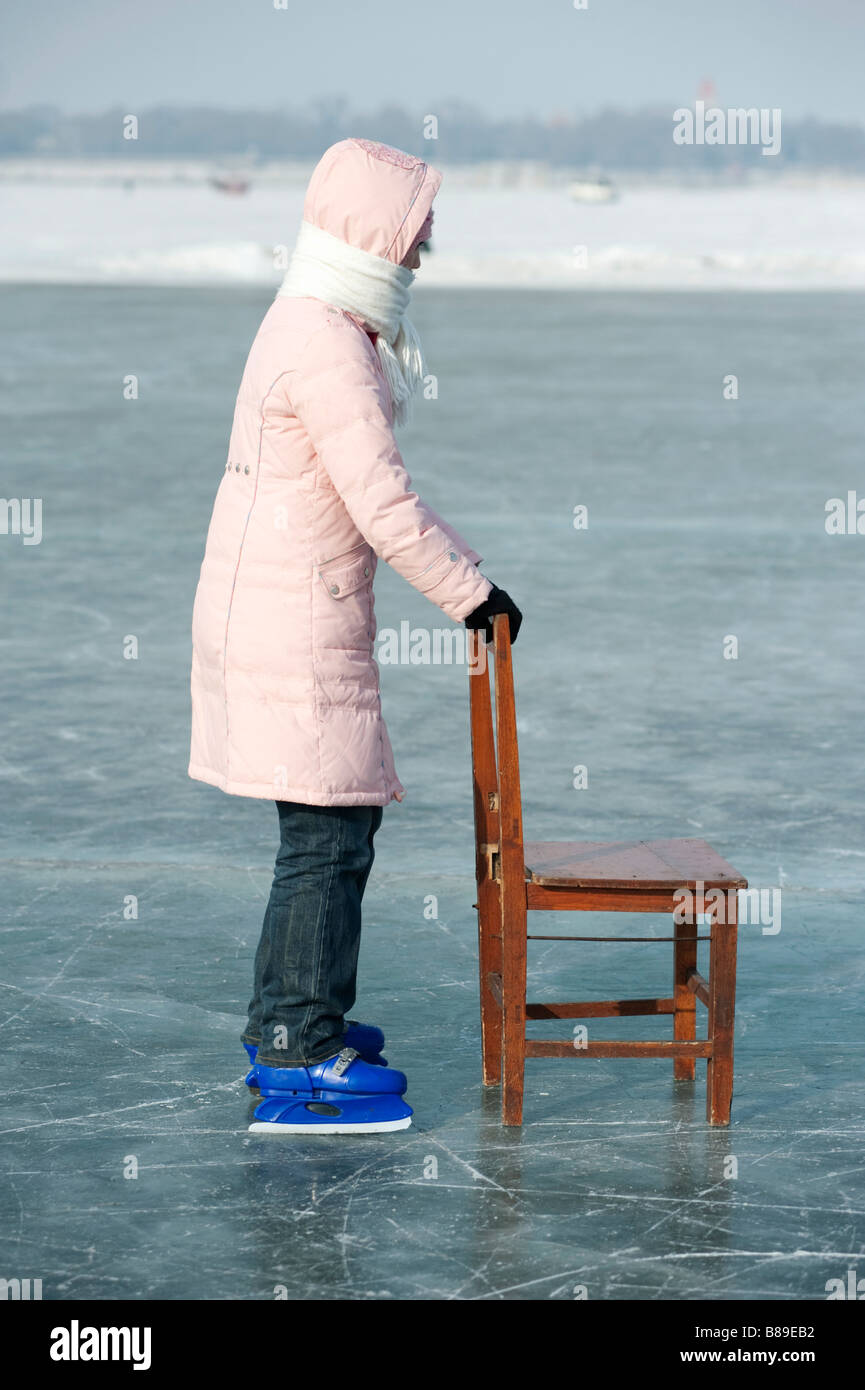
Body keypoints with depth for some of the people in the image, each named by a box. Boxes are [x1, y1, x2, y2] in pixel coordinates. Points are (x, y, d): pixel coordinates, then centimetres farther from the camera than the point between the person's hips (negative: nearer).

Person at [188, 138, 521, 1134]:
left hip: (281, 620, 10)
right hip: (293, 629, -10)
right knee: (326, 833, -7)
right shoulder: (325, 345, -19)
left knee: (341, 823, 18)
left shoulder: (324, 327, 15)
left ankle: (291, 1023, 28)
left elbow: (378, 491, 21)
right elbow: (383, 508, -21)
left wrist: (469, 570, 18)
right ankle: (298, 1068, -2)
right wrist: (471, 595, -11)